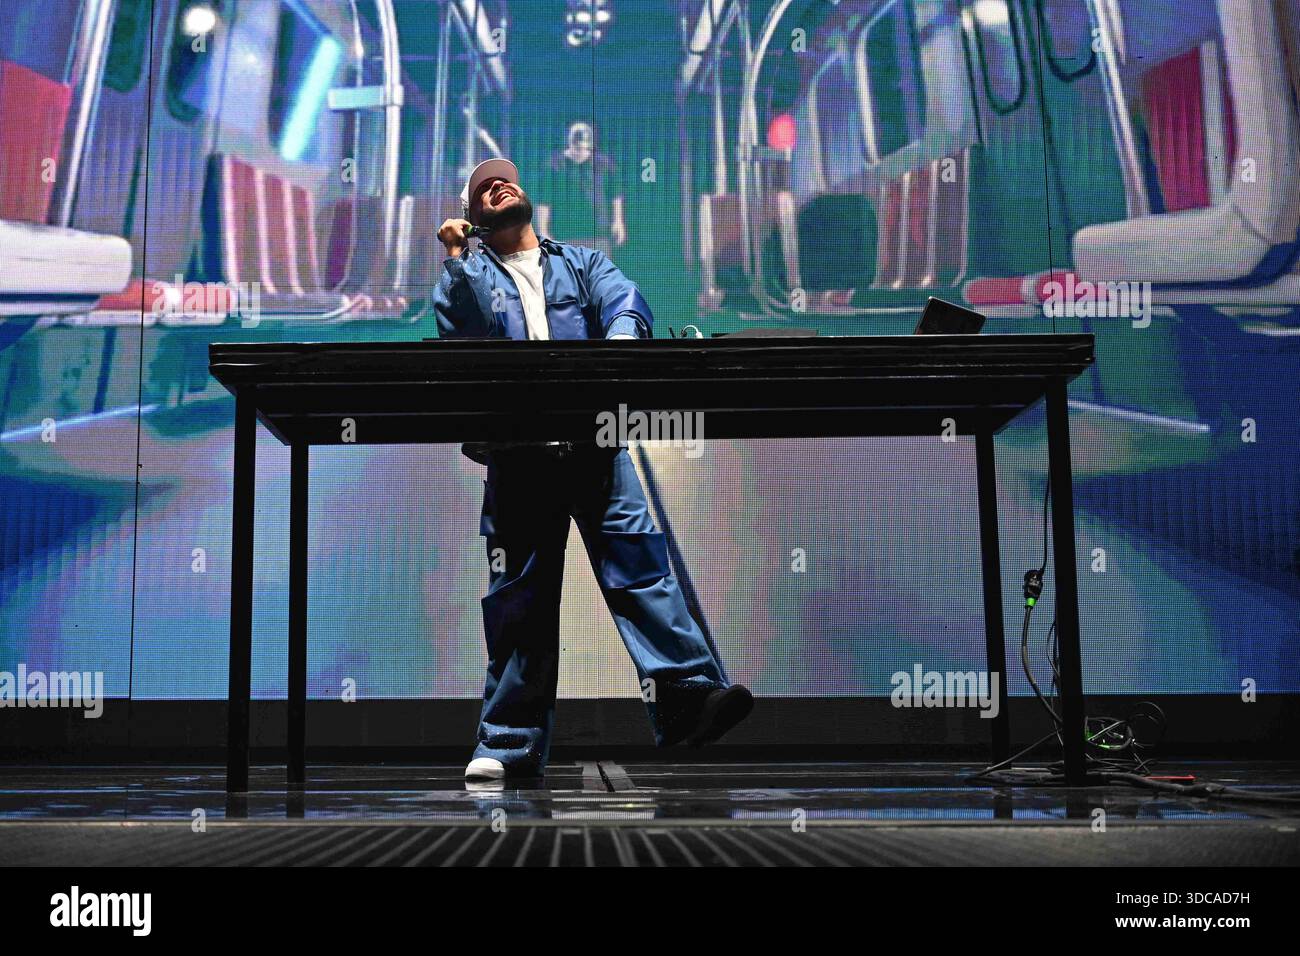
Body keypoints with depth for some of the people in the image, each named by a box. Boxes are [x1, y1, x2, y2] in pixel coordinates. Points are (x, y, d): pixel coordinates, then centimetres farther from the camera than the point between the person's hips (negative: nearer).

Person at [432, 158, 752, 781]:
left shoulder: (580, 262, 21)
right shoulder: (469, 274, 21)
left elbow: (627, 304, 0)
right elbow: (462, 334, 1)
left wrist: (619, 340, -22)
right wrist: (456, 260, -1)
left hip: (592, 442, 0)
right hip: (515, 453, 0)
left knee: (638, 558, -16)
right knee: (517, 595, 1)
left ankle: (685, 694, -24)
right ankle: (509, 744, 6)